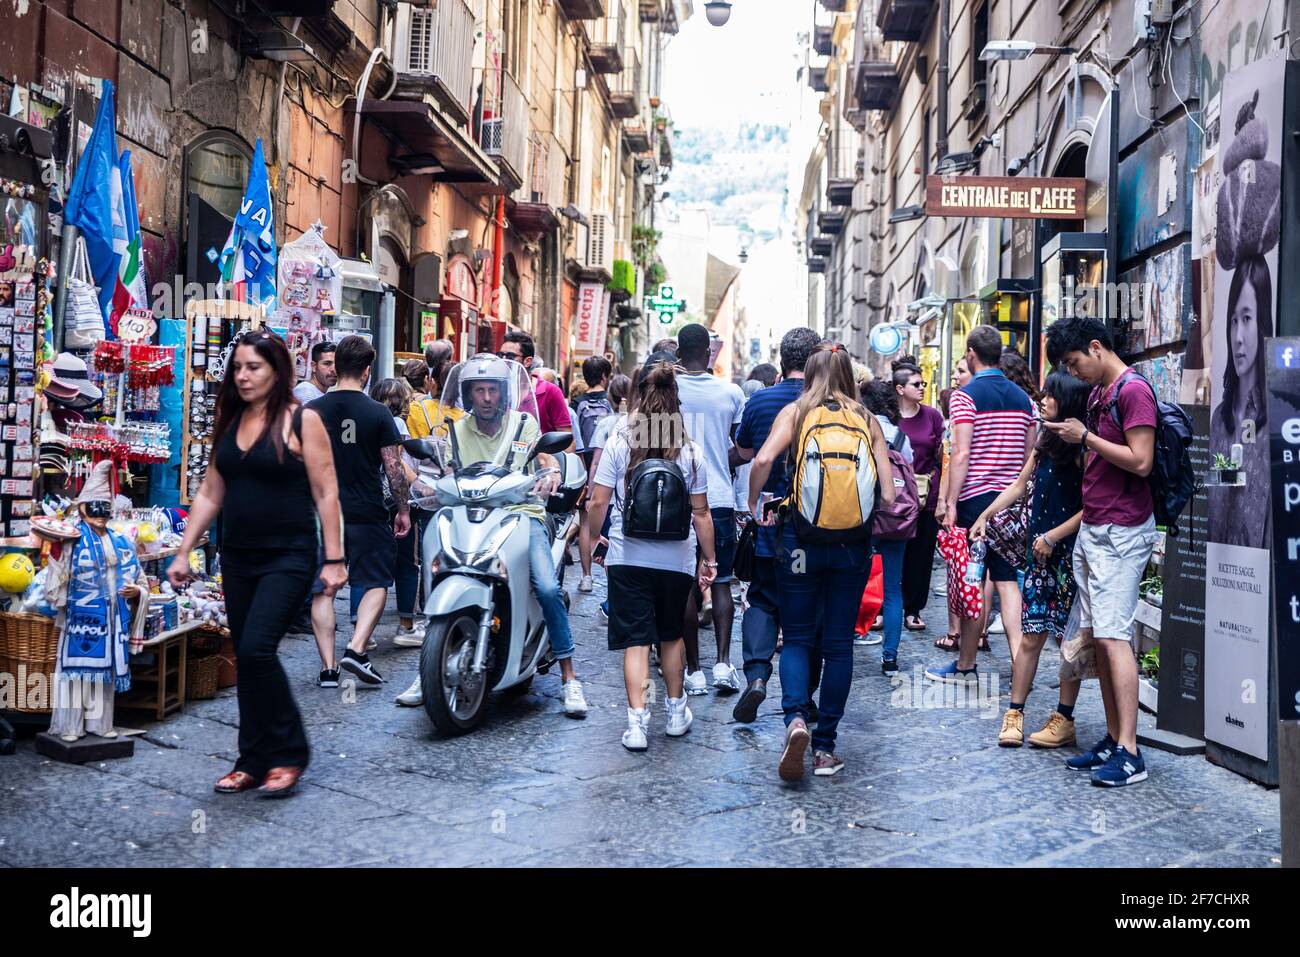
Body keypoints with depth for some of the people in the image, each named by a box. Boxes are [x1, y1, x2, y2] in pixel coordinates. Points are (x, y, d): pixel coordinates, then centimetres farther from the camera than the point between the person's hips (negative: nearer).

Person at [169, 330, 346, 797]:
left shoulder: (302, 420, -6)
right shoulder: (229, 423, 11)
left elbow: (326, 493, -8)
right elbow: (210, 493, 14)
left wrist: (333, 560, -13)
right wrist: (183, 553, 10)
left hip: (288, 557, -6)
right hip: (237, 557, 6)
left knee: (256, 649, -17)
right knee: (248, 660, 9)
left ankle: (288, 754, -1)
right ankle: (253, 762, 18)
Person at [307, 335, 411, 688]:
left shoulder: (312, 411, 1)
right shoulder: (378, 414, -6)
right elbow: (393, 467, -5)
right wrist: (403, 509, 6)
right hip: (367, 514, -2)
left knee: (322, 589, 8)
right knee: (375, 584, 11)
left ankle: (328, 667, 6)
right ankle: (356, 649, -6)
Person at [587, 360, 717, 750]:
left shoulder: (619, 444, -5)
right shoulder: (691, 452, -1)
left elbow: (598, 502, -5)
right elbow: (700, 513, 2)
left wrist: (595, 539, 11)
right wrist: (709, 559, 11)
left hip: (628, 557, -2)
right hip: (676, 559, 2)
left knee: (636, 641, 2)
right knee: (671, 635, 20)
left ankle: (637, 721, -4)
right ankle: (676, 711, 31)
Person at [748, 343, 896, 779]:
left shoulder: (796, 411, 2)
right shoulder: (867, 420, 7)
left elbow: (763, 459, -15)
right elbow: (888, 495, -1)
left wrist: (754, 504, -1)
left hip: (801, 536, -1)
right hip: (853, 543, 1)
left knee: (797, 637, 10)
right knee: (839, 643, 9)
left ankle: (795, 719, -14)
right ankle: (825, 747, 12)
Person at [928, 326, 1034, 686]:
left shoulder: (966, 394, -9)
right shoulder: (1022, 397, 11)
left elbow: (961, 454, -15)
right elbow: (1029, 456, 14)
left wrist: (949, 502, -13)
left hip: (976, 498, -6)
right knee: (1007, 580, 7)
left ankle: (966, 666, 11)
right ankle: (1019, 659, -1)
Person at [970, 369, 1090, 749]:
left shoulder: (1082, 447, -12)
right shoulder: (1045, 440, 12)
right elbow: (1019, 485, 22)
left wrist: (1053, 537, -15)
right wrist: (985, 516, 18)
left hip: (1070, 551, -6)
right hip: (1040, 551, 7)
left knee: (1070, 638, 3)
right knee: (1031, 635, 7)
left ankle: (1064, 719, 11)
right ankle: (1014, 713, 11)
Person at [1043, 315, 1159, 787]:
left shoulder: (1133, 390, -12)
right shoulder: (1097, 393, 17)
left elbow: (1140, 462, -19)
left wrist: (1085, 437, -13)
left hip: (1121, 532, -10)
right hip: (1091, 530, 10)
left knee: (1112, 636, -12)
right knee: (1095, 635, 9)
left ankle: (1129, 753, -10)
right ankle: (1113, 739, 15)